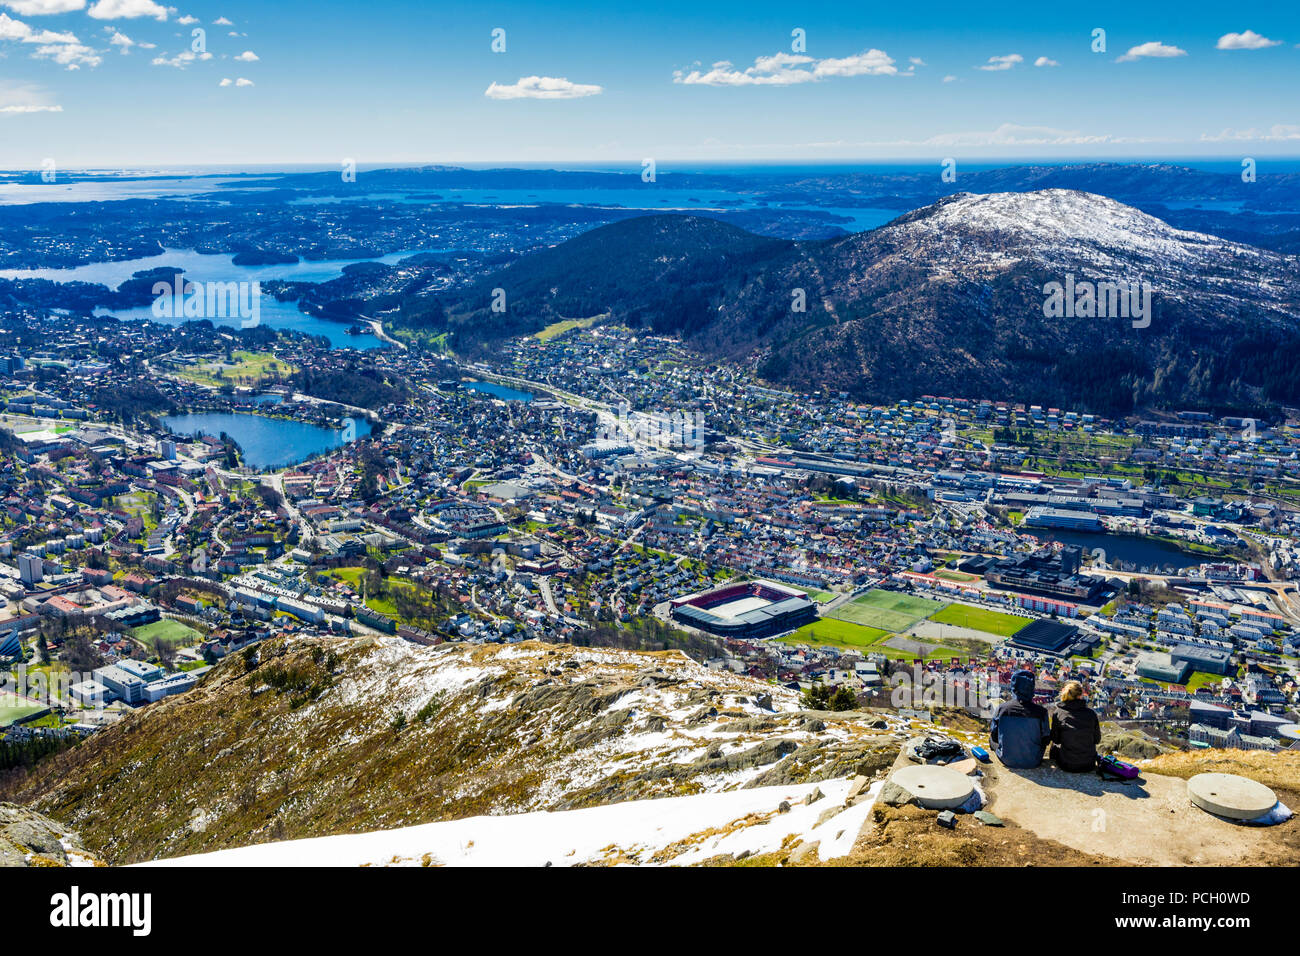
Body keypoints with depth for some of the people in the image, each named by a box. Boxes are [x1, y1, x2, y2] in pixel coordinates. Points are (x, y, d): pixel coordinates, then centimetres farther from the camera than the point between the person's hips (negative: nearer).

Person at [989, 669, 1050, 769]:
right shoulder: (1040, 711, -18)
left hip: (1006, 760, 0)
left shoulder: (1002, 708, -14)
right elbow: (1046, 739, -5)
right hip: (1032, 763, 0)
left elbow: (994, 737, -4)